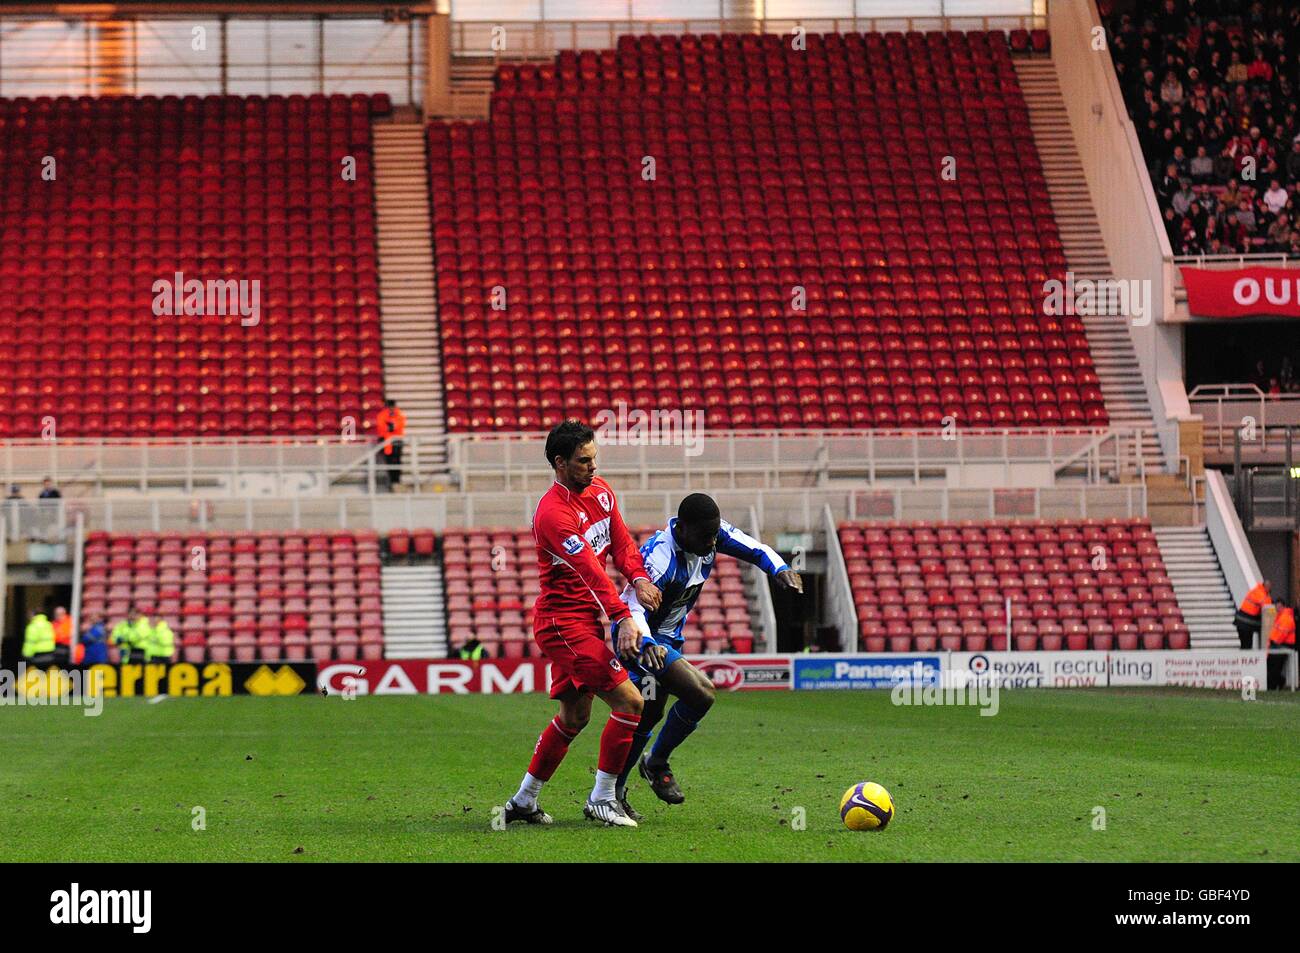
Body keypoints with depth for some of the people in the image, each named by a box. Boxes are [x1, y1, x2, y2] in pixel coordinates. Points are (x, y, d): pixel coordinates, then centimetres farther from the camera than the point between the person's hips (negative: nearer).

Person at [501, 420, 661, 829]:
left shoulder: (600, 491, 7)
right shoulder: (553, 512, -21)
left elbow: (621, 541, 11)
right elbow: (590, 571, -29)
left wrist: (640, 579, -9)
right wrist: (624, 618, -35)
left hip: (587, 619, 9)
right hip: (563, 622, -9)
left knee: (575, 715, 16)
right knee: (629, 702, -13)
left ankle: (523, 801, 26)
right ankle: (601, 799, -2)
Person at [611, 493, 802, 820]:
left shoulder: (713, 532, -11)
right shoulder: (659, 559, -33)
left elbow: (754, 549, 1)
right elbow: (635, 612, -39)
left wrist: (779, 569, -20)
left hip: (669, 636, 9)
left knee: (648, 717, 13)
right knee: (701, 693, -23)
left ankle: (613, 794, 25)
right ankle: (656, 764, -3)